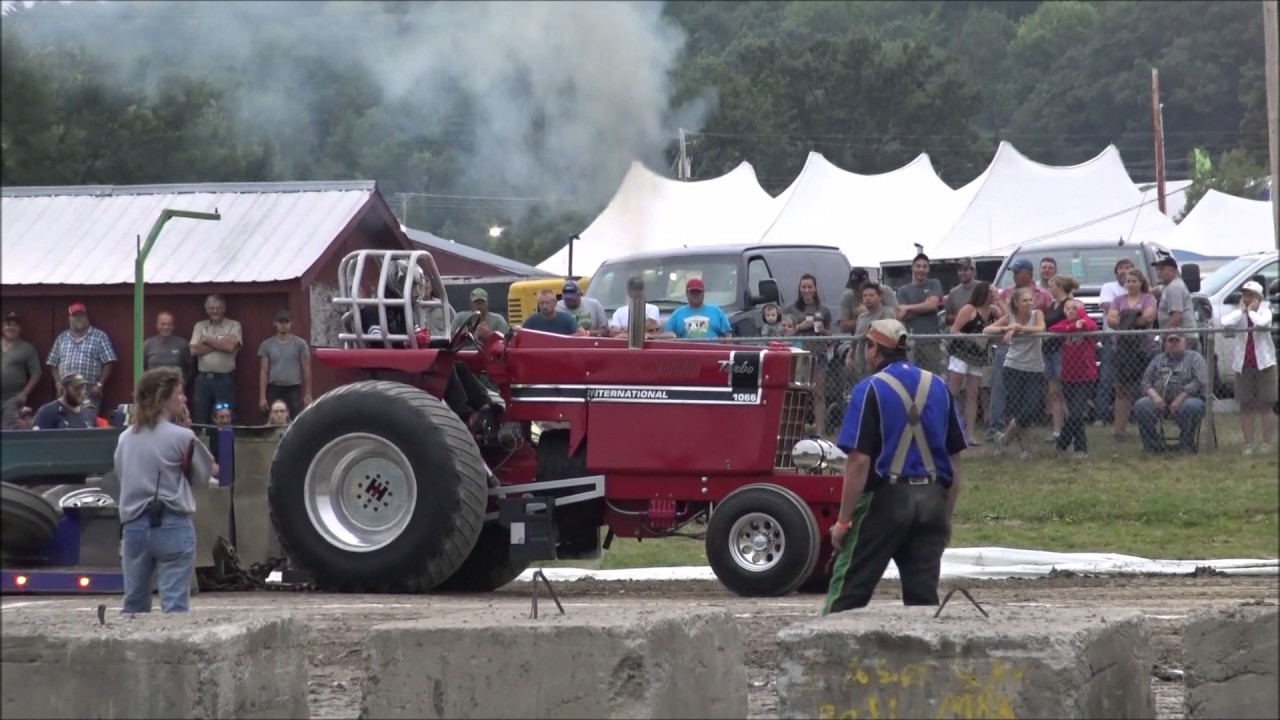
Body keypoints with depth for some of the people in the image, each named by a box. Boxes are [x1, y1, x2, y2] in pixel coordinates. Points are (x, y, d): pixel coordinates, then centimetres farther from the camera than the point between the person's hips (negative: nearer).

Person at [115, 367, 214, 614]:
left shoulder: (125, 438, 8)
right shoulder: (181, 437, -7)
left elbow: (121, 475, 15)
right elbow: (206, 473, 4)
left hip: (134, 526, 5)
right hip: (172, 526, -5)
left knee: (134, 604, 13)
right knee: (175, 606, -5)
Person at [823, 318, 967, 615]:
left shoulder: (871, 390, -7)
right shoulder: (938, 387, 9)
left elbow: (860, 460, -13)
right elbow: (955, 458, 11)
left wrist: (843, 520, -10)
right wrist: (947, 515, 19)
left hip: (884, 498, -5)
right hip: (932, 499, 5)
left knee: (849, 588, -1)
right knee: (924, 593, 7)